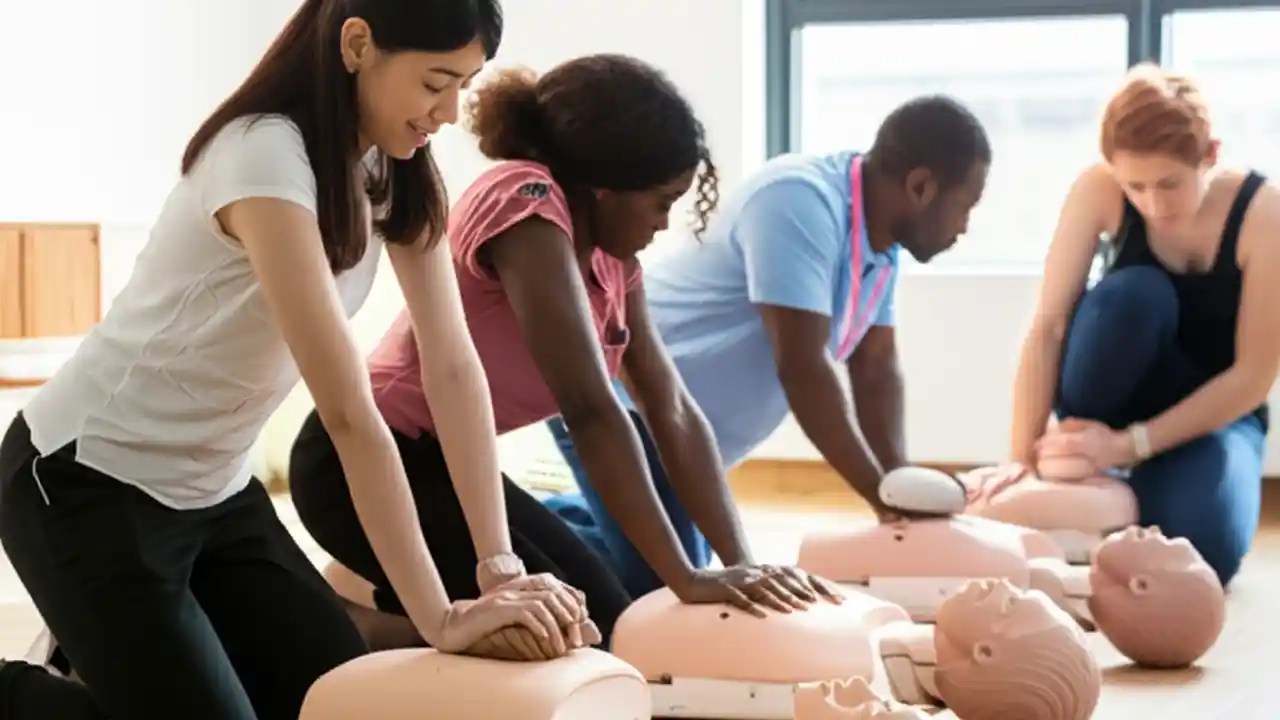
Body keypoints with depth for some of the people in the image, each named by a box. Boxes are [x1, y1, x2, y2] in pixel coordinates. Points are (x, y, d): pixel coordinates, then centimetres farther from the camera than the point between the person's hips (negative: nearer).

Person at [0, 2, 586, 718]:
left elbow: (455, 367, -5)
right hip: (87, 481, -8)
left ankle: (111, 656, 23)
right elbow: (349, 411, -31)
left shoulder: (398, 167, -2)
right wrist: (441, 618, -30)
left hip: (213, 489, 8)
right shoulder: (266, 156, -28)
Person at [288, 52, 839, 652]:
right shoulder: (527, 203, -24)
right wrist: (685, 579, -31)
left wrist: (741, 563, -11)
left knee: (607, 623, 4)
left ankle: (397, 603, 14)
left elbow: (673, 410, 0)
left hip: (449, 464, 9)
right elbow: (590, 409, -30)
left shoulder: (609, 252, 4)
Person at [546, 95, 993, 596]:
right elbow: (800, 366, -31)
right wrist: (883, 495, -27)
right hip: (620, 400, -10)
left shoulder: (881, 242, 2)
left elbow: (876, 371, 4)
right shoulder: (802, 202, -27)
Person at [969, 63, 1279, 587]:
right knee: (1134, 293, -33)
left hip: (1214, 409, 0)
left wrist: (1130, 445, -29)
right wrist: (1023, 456, -31)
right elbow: (1048, 328, -23)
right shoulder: (1098, 191, -20)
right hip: (1117, 397, 0)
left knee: (1207, 551, -31)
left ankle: (1125, 485, 4)